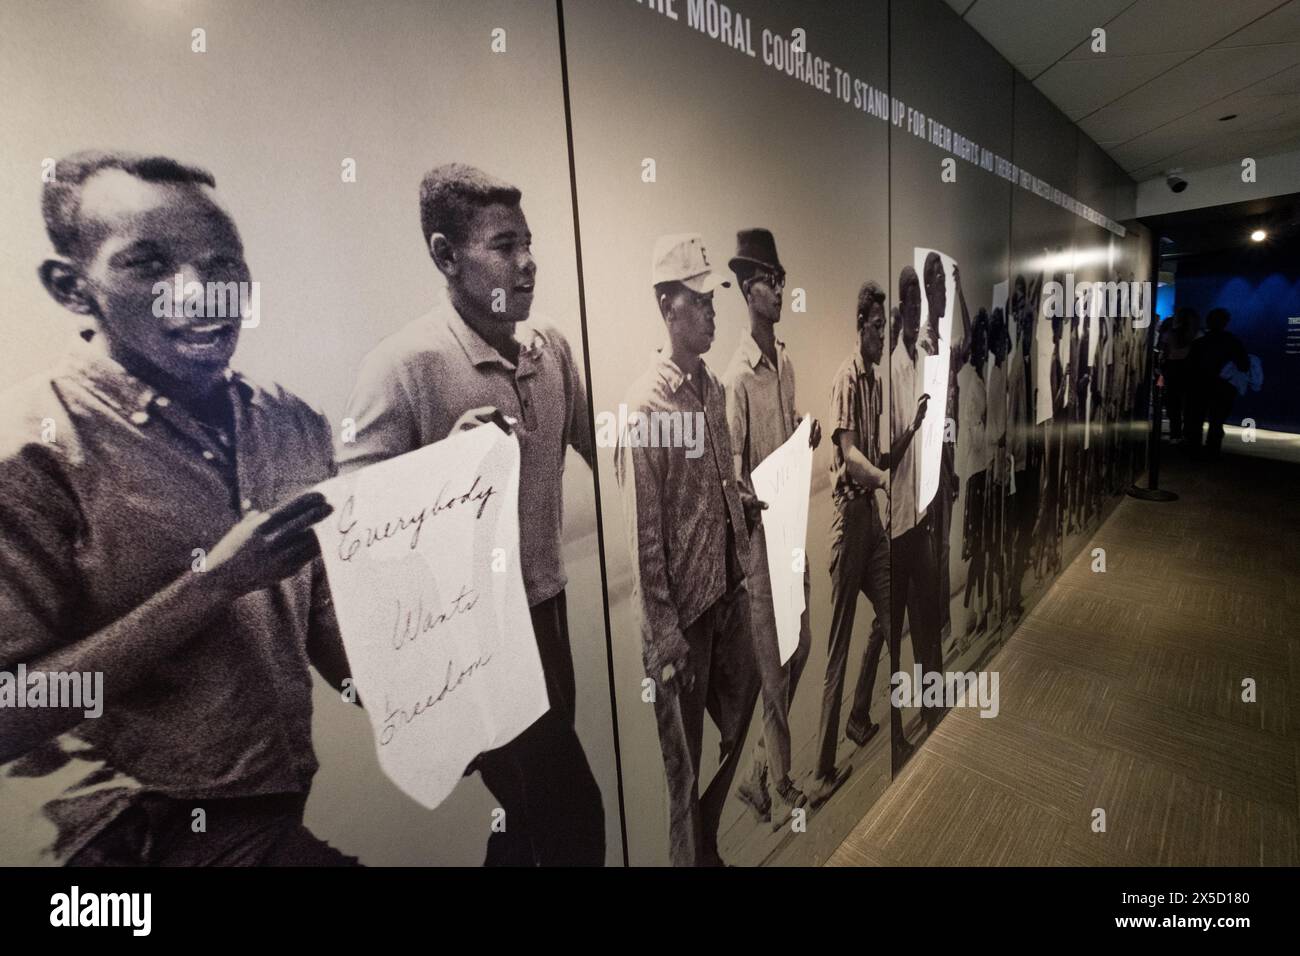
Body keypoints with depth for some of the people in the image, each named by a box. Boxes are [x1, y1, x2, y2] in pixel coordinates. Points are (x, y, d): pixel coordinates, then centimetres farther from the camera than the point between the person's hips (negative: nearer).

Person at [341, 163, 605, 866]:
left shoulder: (551, 346, 2)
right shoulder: (403, 364, -17)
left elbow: (599, 446, 12)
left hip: (548, 604, 7)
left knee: (535, 798, 24)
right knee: (572, 814, 5)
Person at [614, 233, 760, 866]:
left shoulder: (712, 384, 6)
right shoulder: (648, 403, -18)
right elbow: (644, 532, -19)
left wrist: (744, 504, -2)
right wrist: (664, 633, -16)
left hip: (729, 585, 8)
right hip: (682, 604, -8)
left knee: (740, 707, 24)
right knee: (686, 760, 12)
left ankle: (710, 844, 50)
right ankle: (691, 857, 41)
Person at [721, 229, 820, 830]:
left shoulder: (786, 360, 9)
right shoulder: (736, 376, -18)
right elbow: (732, 475, -18)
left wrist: (809, 436, -2)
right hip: (760, 532, -9)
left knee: (800, 647, 19)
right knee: (773, 665, 6)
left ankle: (762, 772, 39)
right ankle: (778, 788, 30)